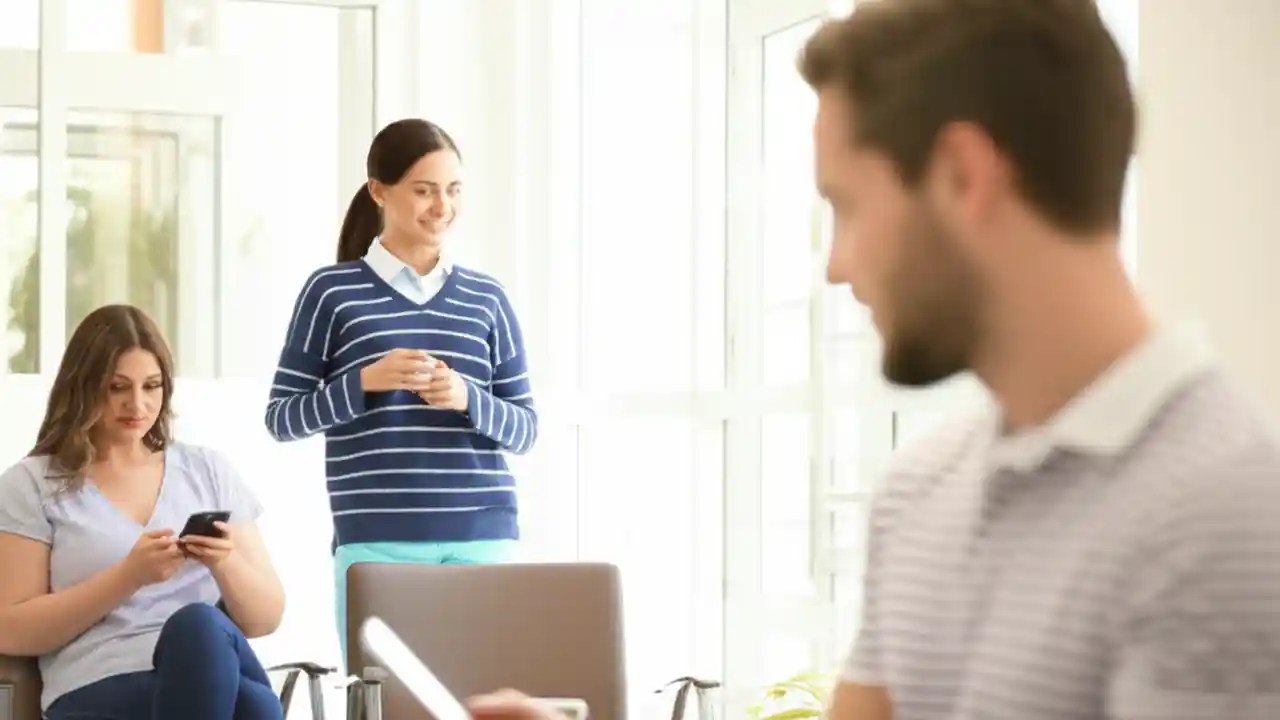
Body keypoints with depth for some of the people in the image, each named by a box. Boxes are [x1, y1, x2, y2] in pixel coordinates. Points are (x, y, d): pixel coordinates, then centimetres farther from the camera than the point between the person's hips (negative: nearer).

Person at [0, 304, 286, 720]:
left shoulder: (208, 471, 18)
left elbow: (265, 620, 16)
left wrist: (224, 563, -6)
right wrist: (129, 577, -9)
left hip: (215, 678, 2)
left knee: (200, 626, -37)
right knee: (196, 625, -36)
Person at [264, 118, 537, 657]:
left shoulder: (487, 298, 10)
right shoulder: (332, 291, 3)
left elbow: (525, 430, 11)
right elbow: (281, 418, 3)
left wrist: (467, 399, -9)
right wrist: (365, 381, -12)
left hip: (482, 537, 2)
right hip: (377, 542, -2)